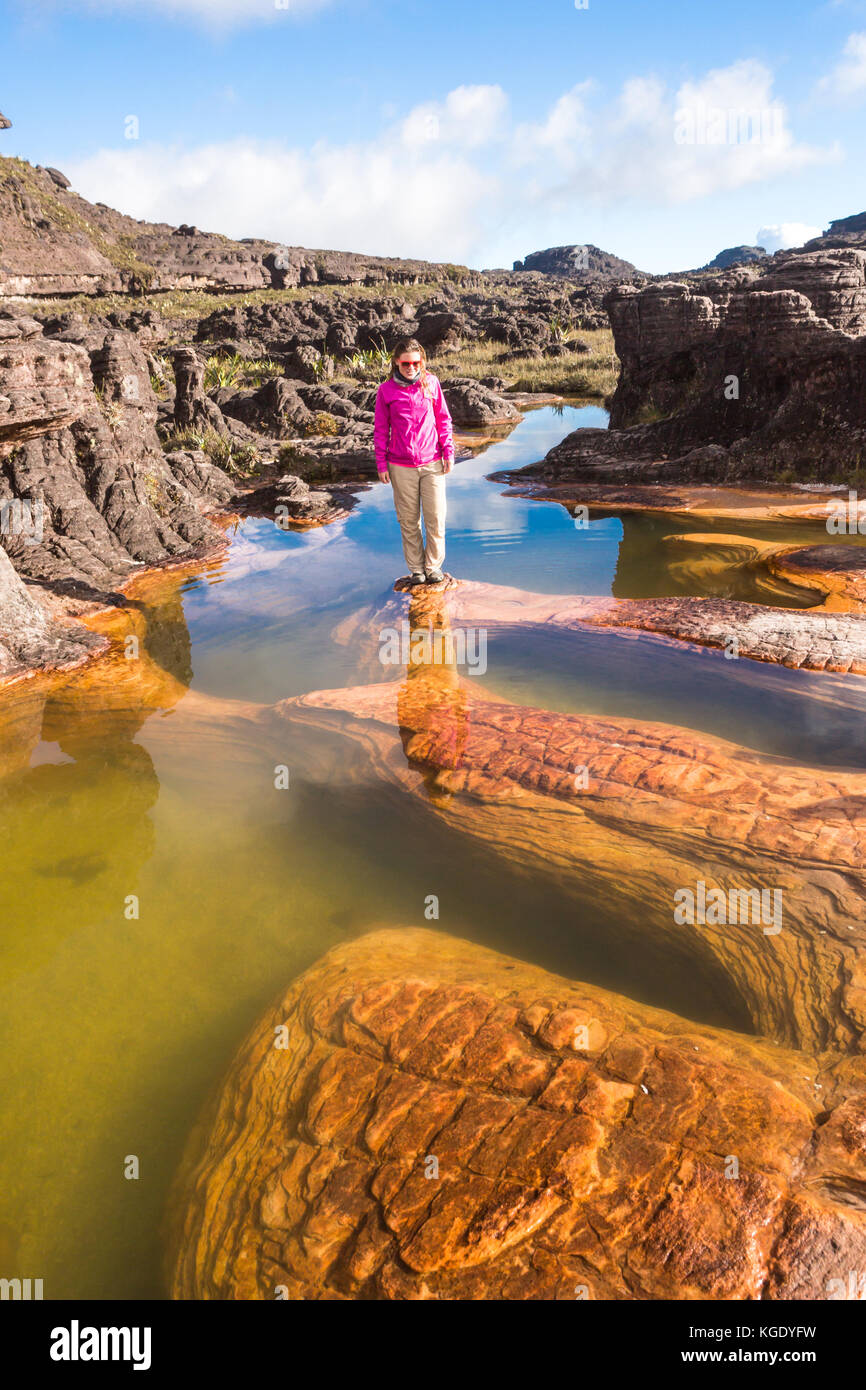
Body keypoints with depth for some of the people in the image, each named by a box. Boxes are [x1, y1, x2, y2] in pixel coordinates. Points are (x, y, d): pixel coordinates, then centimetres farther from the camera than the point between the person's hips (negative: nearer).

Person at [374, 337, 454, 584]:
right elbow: (381, 429, 6)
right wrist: (381, 464, 3)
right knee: (408, 520, 6)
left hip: (432, 463, 0)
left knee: (436, 518, 1)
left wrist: (448, 453, 3)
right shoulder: (386, 390, 0)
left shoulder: (431, 383, 2)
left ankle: (434, 566, 17)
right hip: (401, 466, 0)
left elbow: (444, 420, 8)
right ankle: (416, 568, 19)